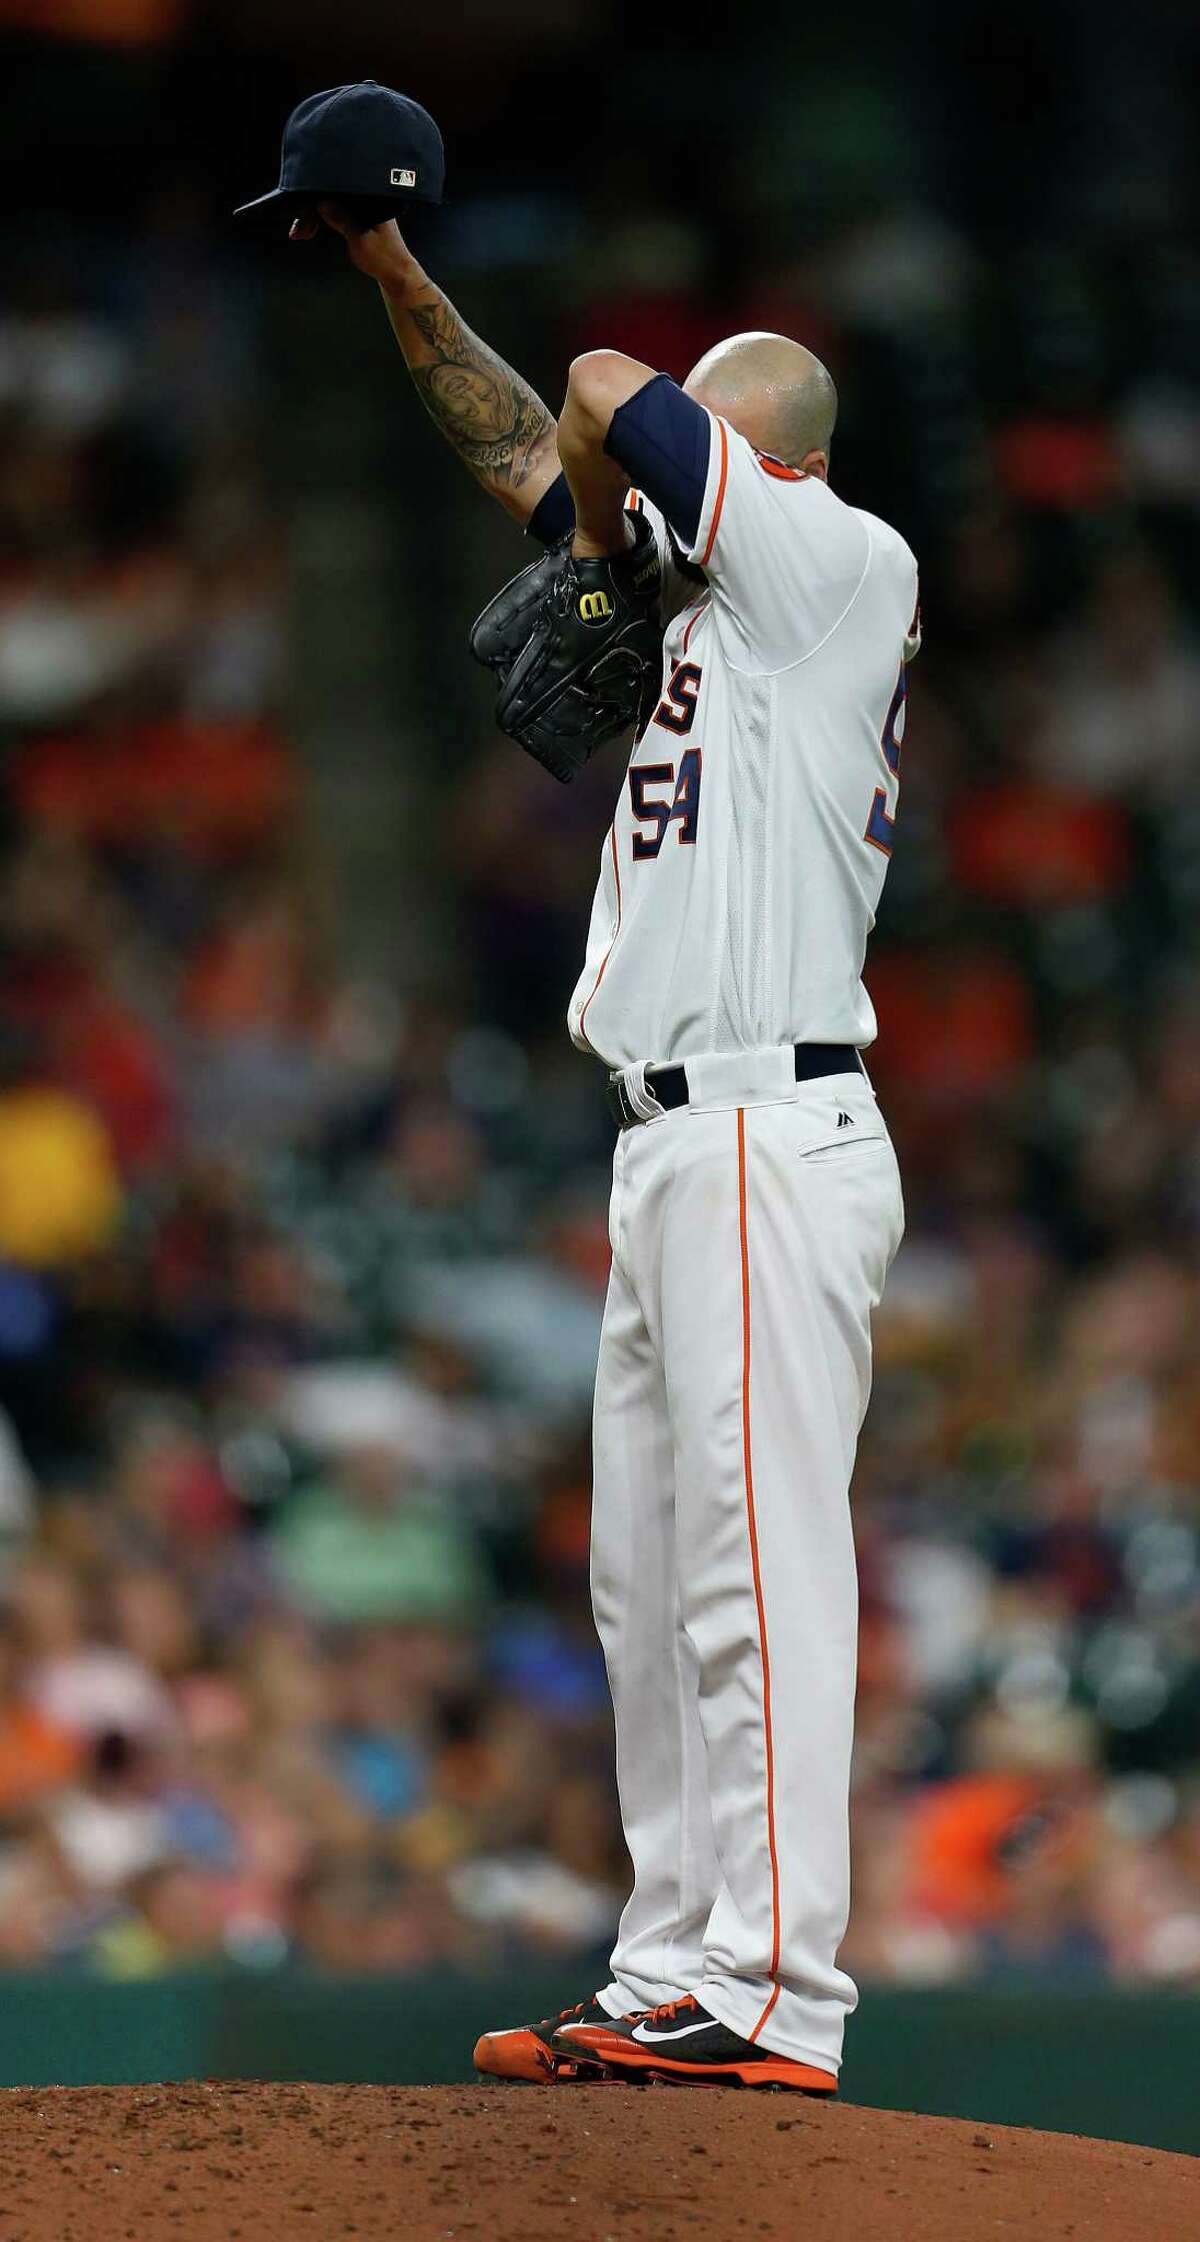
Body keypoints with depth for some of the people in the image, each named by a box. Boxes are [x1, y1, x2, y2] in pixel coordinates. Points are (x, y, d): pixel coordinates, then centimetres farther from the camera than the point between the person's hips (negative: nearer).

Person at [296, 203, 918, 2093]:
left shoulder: (847, 564, -6)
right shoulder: (724, 583, 20)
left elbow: (604, 394, -8)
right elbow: (539, 459, 27)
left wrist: (602, 539, 11)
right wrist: (397, 279, 26)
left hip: (771, 1137, -10)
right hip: (674, 1149, 10)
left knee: (759, 1563, -13)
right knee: (650, 1586, 11)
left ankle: (771, 1995, -17)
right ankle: (672, 1979, 15)